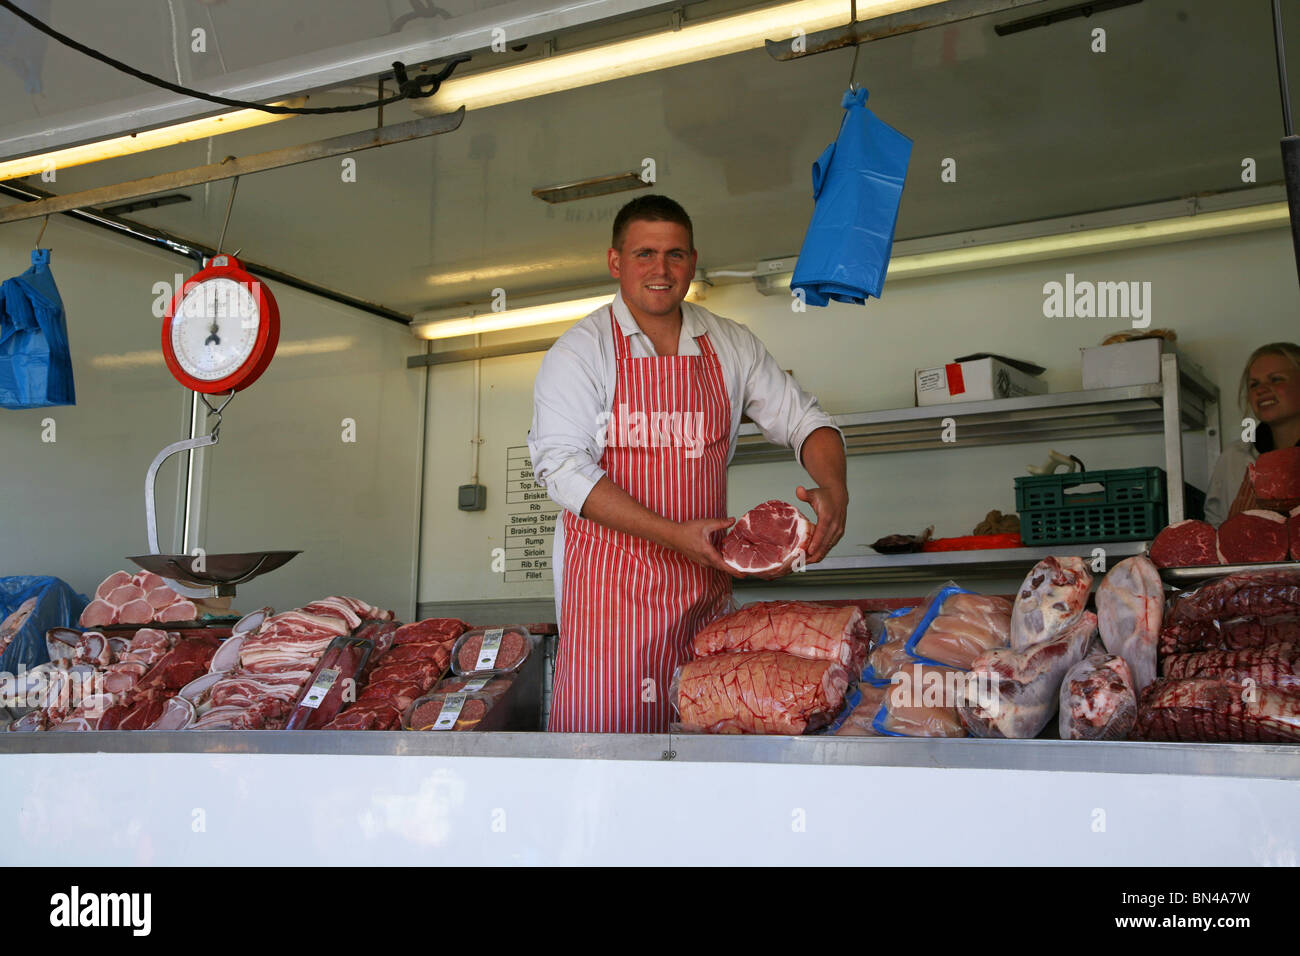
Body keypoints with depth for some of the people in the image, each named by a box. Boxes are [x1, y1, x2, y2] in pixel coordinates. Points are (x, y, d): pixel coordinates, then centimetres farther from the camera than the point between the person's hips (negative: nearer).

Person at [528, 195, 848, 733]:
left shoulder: (731, 345, 9)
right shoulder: (579, 352, -3)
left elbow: (801, 420, 13)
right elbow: (560, 465, -13)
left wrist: (833, 489, -10)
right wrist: (672, 534, -21)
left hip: (705, 579, 4)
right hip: (612, 575, -3)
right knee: (606, 728, -7)